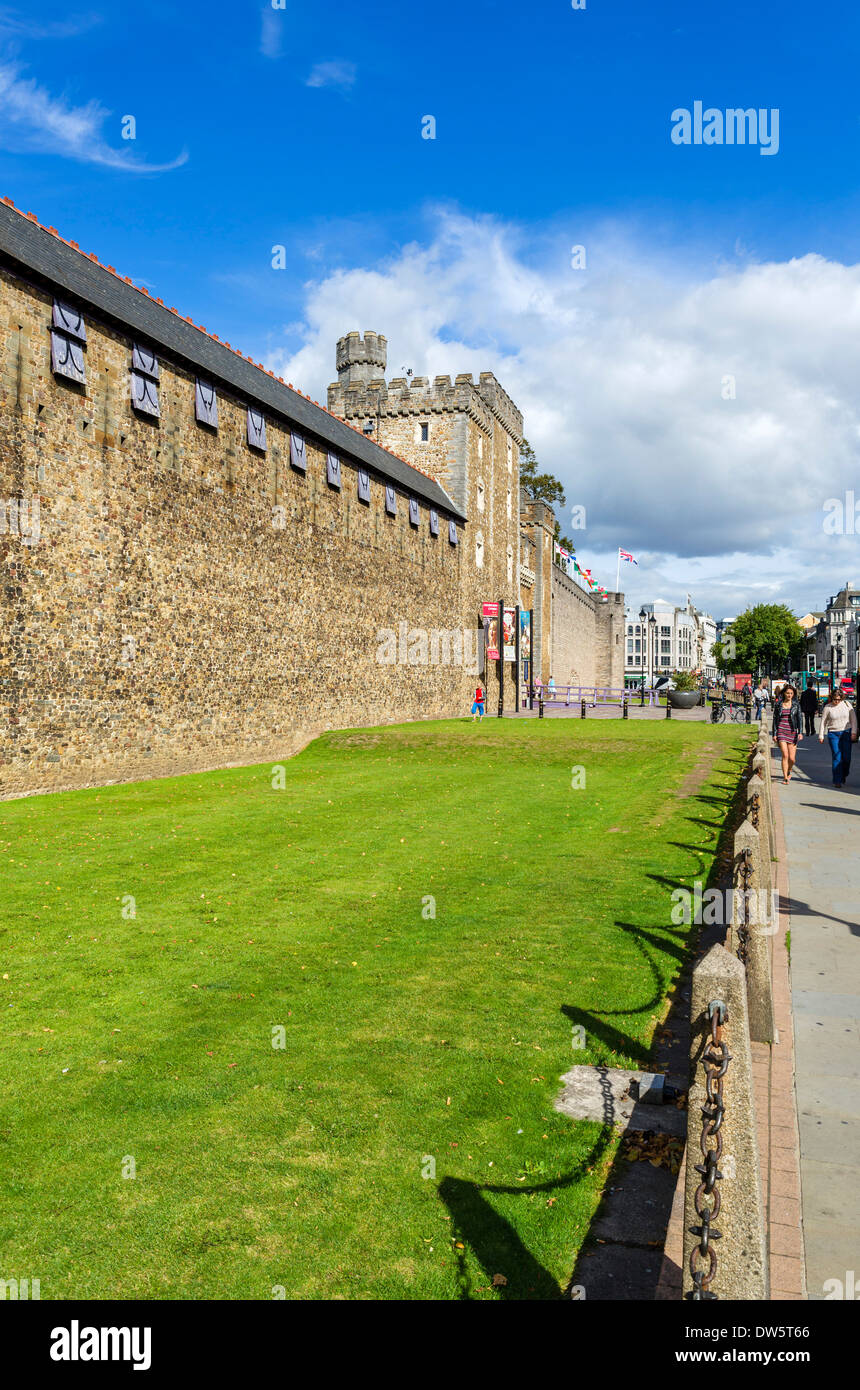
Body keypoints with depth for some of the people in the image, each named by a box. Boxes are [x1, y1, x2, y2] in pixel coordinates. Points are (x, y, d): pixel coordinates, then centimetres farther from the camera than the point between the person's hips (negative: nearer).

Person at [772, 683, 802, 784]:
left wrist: (800, 732, -11)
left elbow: (799, 718, 0)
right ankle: (785, 778, -5)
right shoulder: (778, 704, 4)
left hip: (792, 732, 1)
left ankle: (789, 770, 32)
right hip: (781, 731, 0)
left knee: (792, 758, 0)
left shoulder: (796, 704, 4)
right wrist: (774, 734, 4)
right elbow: (775, 719, 8)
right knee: (785, 755, -13)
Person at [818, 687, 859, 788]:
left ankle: (843, 777, 20)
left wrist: (853, 732, -1)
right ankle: (837, 781, -1)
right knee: (836, 758, -5)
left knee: (846, 757, -2)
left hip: (846, 733, 1)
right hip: (833, 734, -1)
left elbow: (853, 718, 6)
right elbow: (823, 722, 5)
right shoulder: (828, 707, -2)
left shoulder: (846, 704, 1)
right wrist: (821, 735, 5)